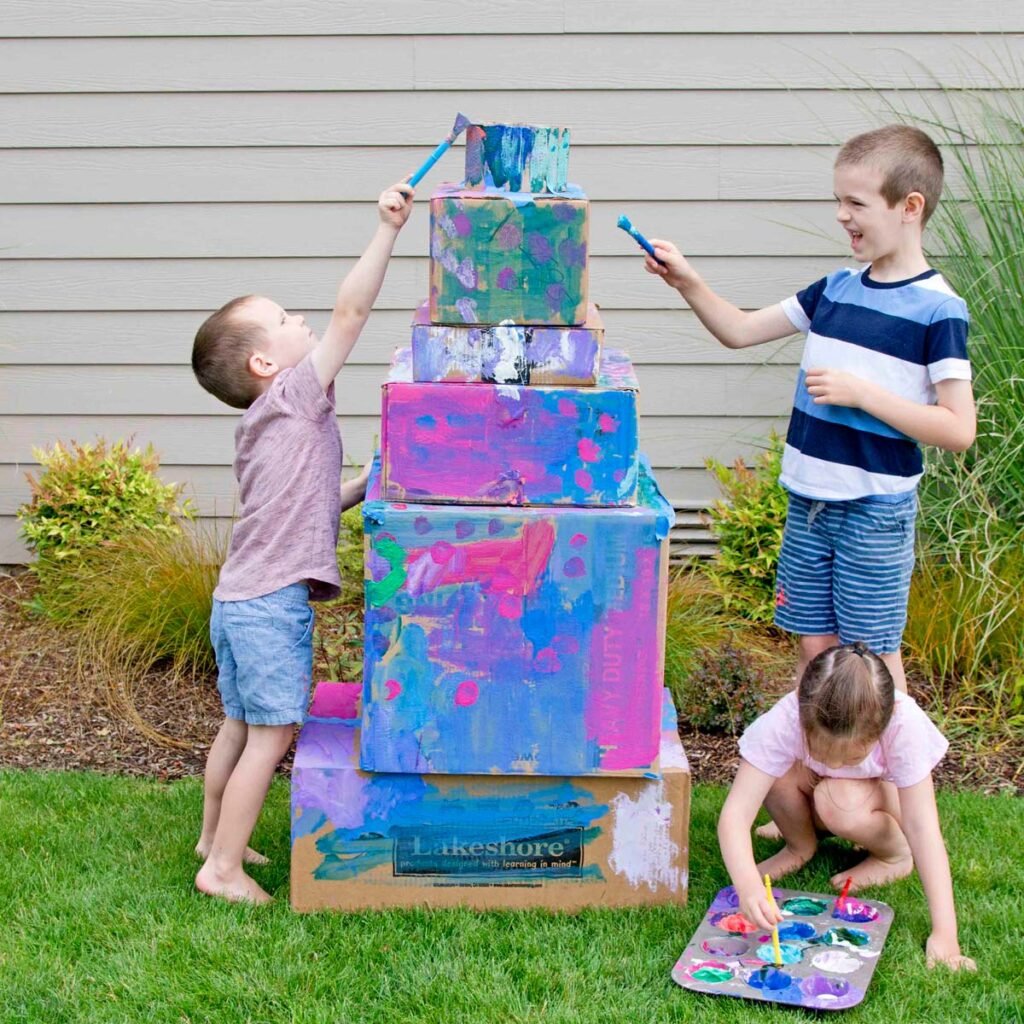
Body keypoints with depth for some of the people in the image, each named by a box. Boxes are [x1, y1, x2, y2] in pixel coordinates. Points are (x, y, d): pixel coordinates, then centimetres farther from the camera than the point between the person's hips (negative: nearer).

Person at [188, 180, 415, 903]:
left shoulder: (265, 426, 17)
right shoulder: (295, 396, -10)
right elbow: (351, 312, -18)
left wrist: (362, 487, 15)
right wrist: (388, 230, -18)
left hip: (243, 599, 10)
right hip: (271, 604, -10)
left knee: (240, 725, 20)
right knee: (273, 731, -3)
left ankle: (214, 836, 34)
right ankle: (223, 866, 3)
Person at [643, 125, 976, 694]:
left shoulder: (938, 310, -12)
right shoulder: (836, 290, 7)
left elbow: (959, 429, -17)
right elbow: (741, 331, 14)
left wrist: (861, 393, -20)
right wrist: (688, 283, -1)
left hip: (876, 510, -6)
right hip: (810, 501, 6)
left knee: (874, 655, 2)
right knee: (813, 646, 13)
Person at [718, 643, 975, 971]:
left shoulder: (904, 724, -36)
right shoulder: (784, 721, -36)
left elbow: (922, 827, -33)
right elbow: (735, 813, -40)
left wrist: (944, 934, -38)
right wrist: (747, 884, -58)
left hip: (879, 798, -1)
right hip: (810, 789, 1)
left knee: (838, 802, -35)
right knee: (777, 774, -32)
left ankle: (896, 855, -3)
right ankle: (800, 847, -2)